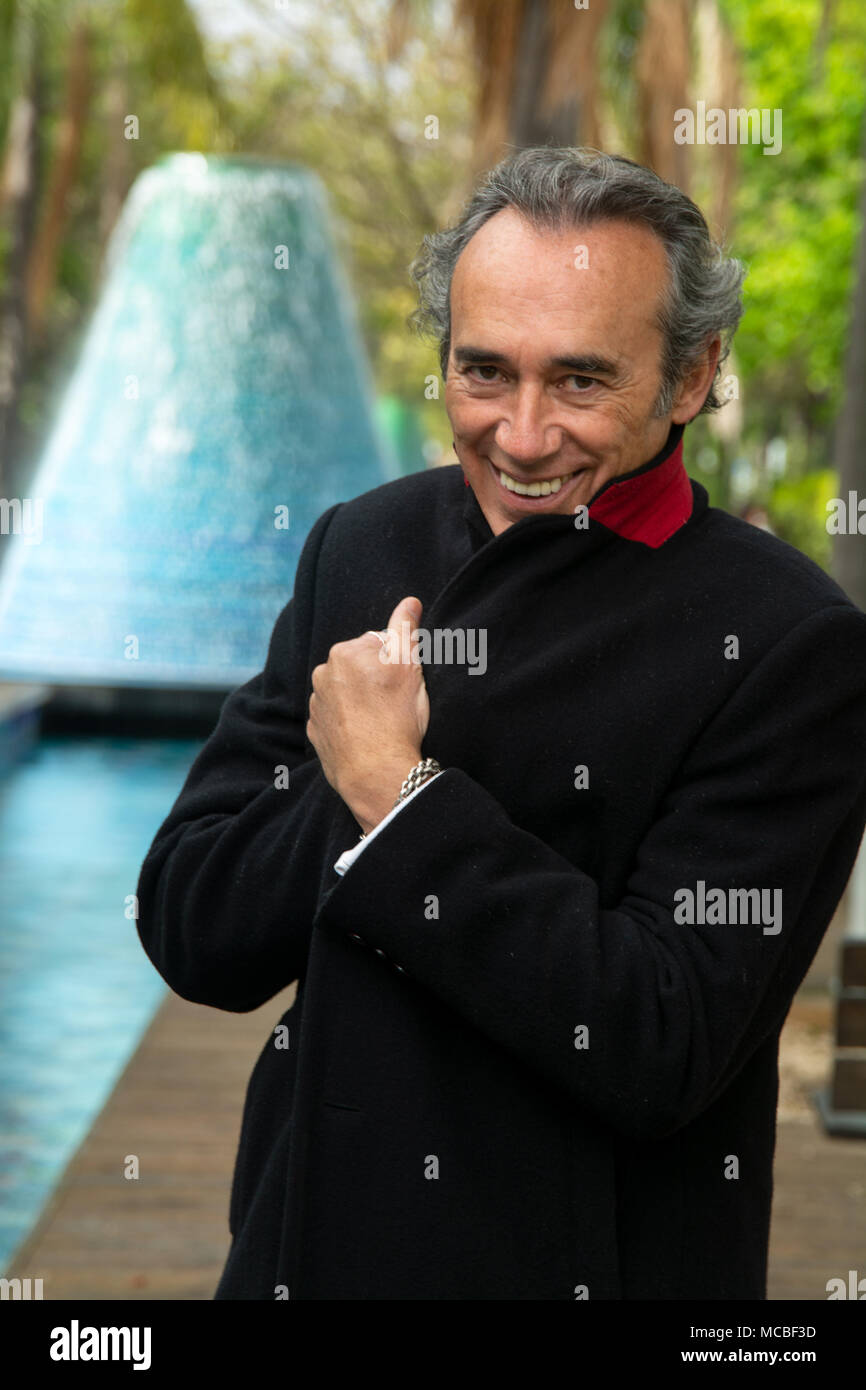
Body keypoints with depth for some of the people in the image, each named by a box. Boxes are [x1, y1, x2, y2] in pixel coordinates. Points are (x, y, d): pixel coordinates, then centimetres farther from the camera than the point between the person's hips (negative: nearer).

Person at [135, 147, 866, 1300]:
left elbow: (660, 1051, -22)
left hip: (595, 1264, -4)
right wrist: (371, 778, -20)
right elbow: (186, 929, -5)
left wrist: (395, 794, -21)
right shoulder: (363, 547, -1)